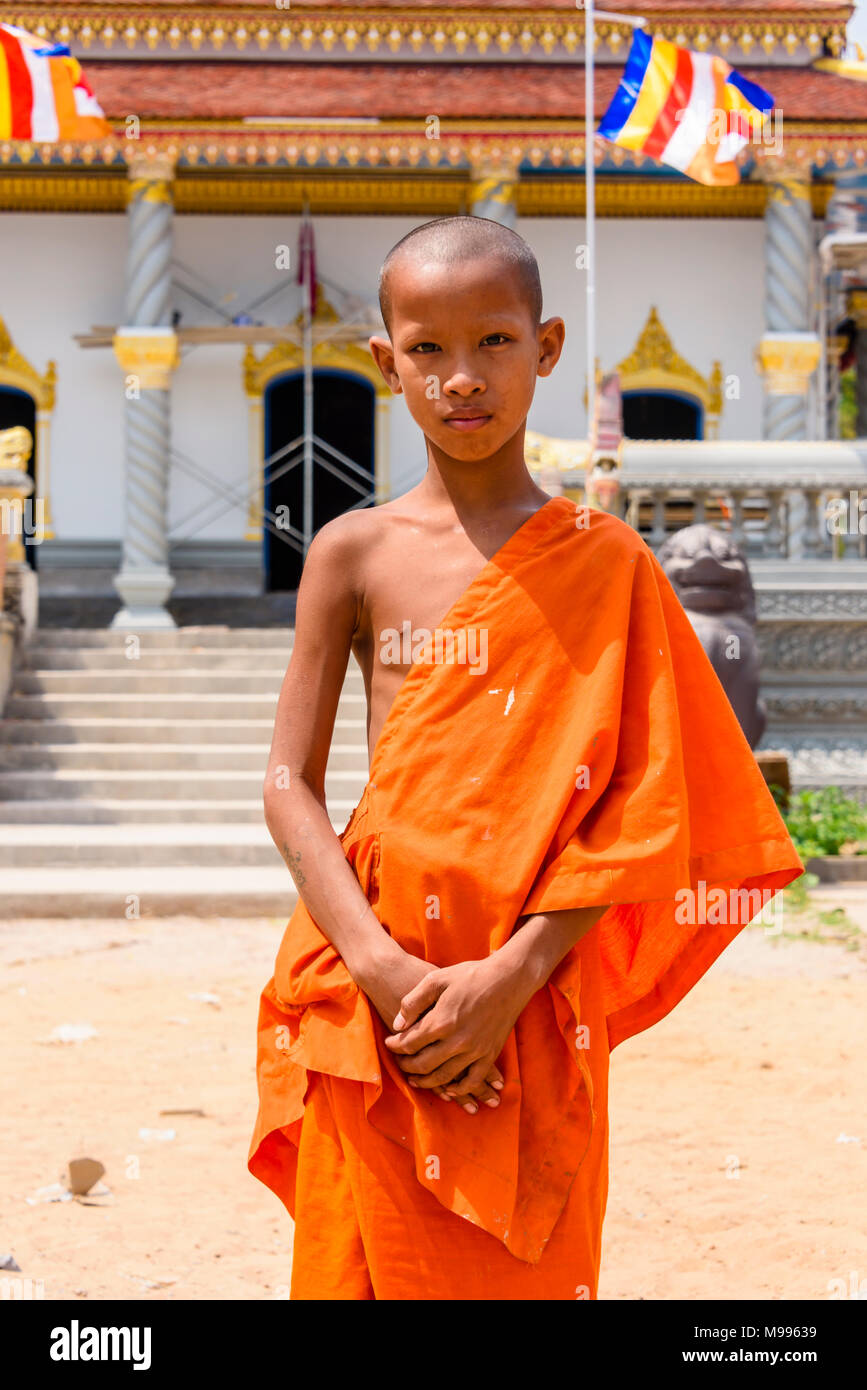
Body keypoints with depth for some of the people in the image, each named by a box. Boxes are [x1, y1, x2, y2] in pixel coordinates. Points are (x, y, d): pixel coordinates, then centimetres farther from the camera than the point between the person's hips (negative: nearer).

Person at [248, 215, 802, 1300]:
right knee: (373, 1261, 6)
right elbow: (290, 783, -1)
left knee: (523, 1266, 7)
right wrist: (382, 967, -15)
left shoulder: (604, 559, 1)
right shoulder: (355, 552, 2)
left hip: (534, 1000, 0)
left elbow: (635, 813, -4)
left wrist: (511, 977, -15)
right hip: (374, 999, 0)